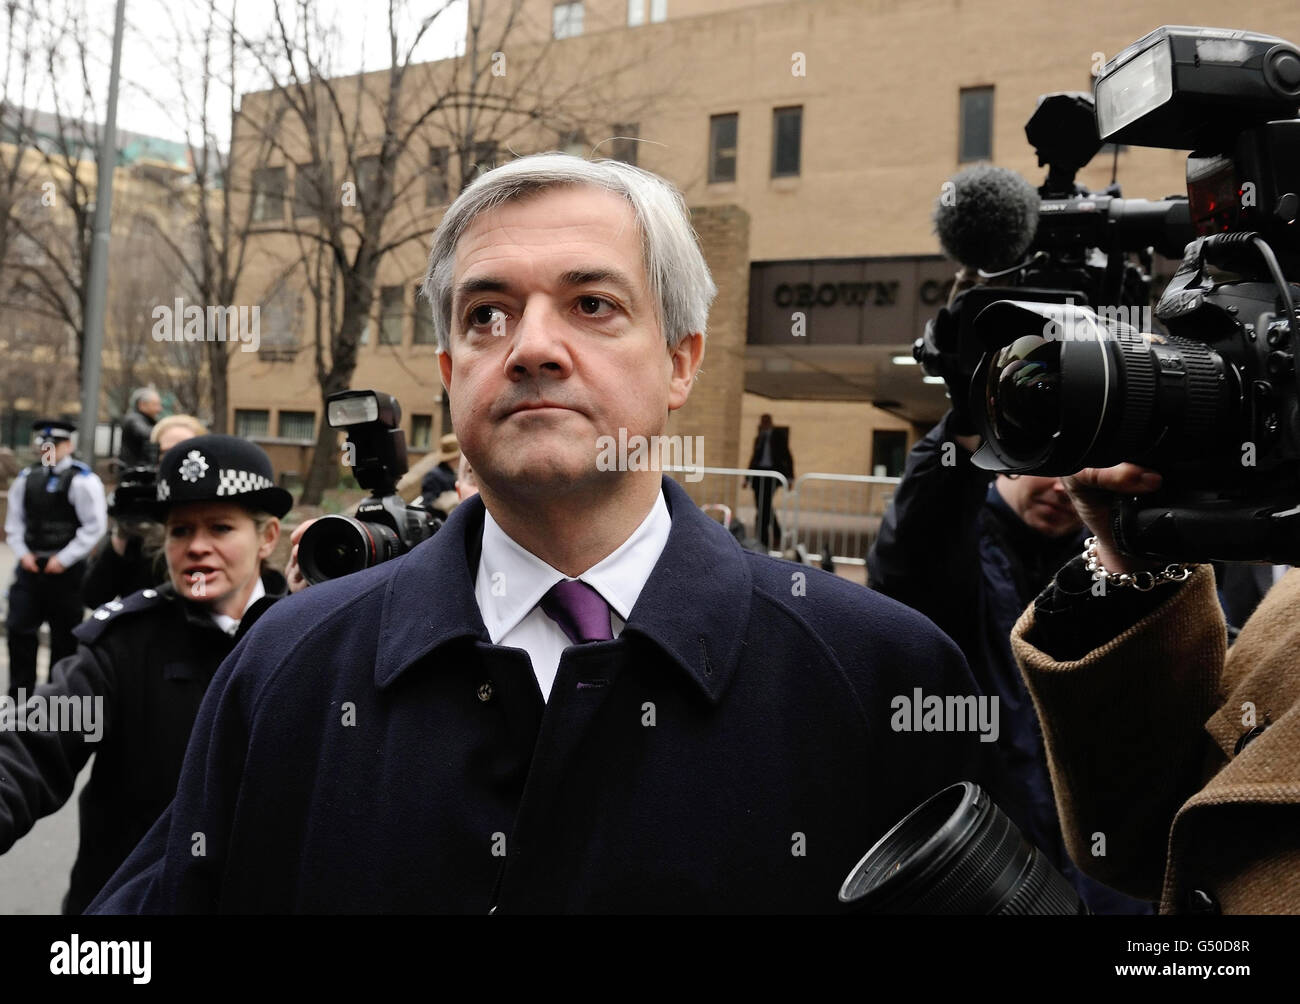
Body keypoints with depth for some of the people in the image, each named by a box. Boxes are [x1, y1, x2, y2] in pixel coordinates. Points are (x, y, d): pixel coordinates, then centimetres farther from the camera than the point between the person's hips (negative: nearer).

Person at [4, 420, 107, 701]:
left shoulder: (82, 480, -9)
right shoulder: (26, 478, 8)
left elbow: (94, 527, -11)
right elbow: (14, 521, 16)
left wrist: (64, 559, -12)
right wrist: (22, 553, 1)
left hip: (66, 570, -4)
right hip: (30, 566, 4)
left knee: (64, 635, 6)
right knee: (19, 629, 0)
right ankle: (20, 695, 9)